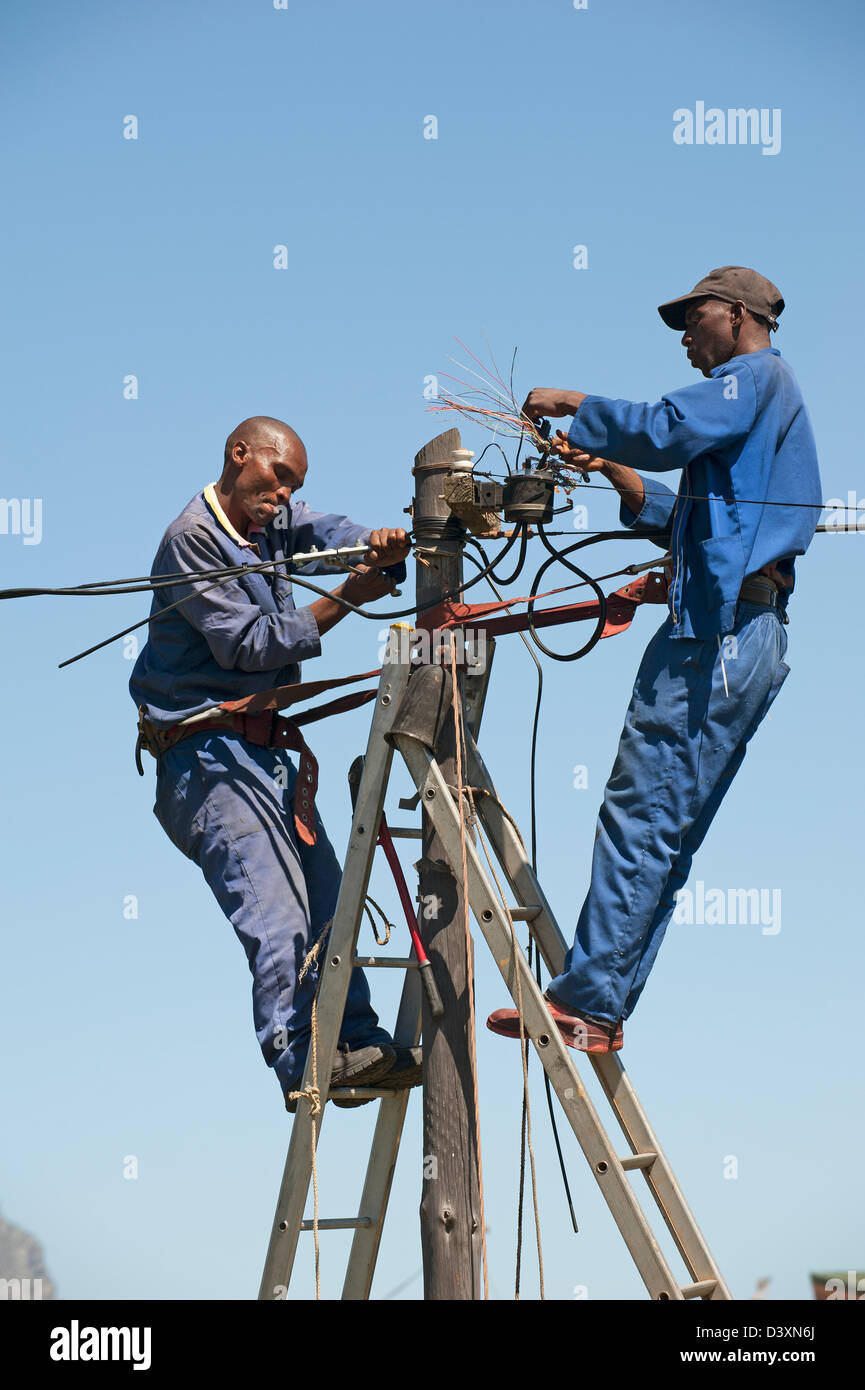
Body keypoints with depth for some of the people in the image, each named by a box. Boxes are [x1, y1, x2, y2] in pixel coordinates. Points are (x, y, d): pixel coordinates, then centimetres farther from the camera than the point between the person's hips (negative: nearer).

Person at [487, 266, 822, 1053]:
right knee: (667, 837, 6)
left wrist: (575, 406, -5)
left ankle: (584, 1002, -13)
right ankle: (603, 1013, 6)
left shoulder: (757, 376, -1)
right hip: (750, 637, 10)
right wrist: (617, 472, 17)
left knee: (638, 821, -12)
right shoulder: (770, 398, 28)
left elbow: (666, 430, -19)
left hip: (715, 634, -10)